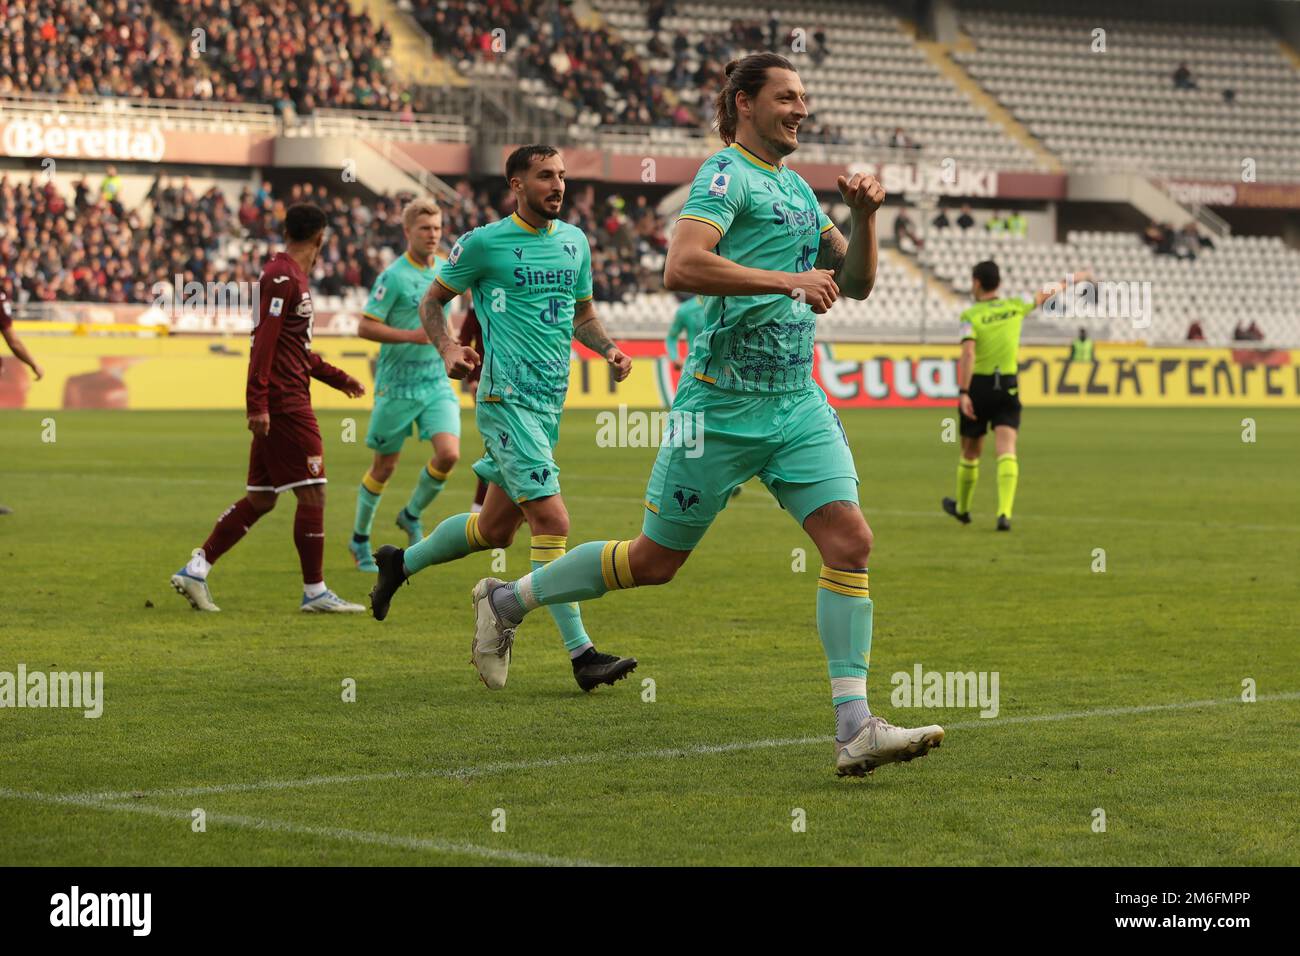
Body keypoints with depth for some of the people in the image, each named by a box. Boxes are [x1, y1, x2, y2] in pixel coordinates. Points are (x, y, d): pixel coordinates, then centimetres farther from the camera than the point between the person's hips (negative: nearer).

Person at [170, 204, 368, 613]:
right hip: (285, 404, -10)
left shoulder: (288, 276, 20)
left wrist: (337, 378, 30)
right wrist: (257, 404, -24)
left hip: (276, 408, 10)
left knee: (260, 498, 10)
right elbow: (264, 342, -20)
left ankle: (195, 569, 9)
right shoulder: (283, 277, -12)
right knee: (312, 492, -5)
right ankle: (314, 591, 0)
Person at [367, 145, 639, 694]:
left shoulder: (574, 241, 12)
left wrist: (607, 348, 5)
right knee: (552, 520, -16)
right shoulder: (484, 243, -5)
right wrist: (448, 349, -12)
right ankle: (581, 654, -15)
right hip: (506, 399, -7)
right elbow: (432, 301, 6)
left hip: (550, 402, 8)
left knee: (495, 528, 15)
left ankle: (401, 563, 39)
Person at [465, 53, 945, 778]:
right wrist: (787, 281, -23)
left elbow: (855, 282, 22)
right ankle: (507, 600, 25)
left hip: (798, 401, 7)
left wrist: (865, 216, 5)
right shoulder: (727, 174, -9)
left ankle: (856, 730, -13)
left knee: (850, 540, -10)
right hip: (724, 404, -7)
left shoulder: (797, 188, 17)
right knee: (656, 560, 3)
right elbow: (683, 267, -24)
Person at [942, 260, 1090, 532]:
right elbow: (1047, 294, 20)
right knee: (1006, 451, -8)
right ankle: (1004, 513, -26)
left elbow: (968, 354, -20)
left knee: (971, 453, 14)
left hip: (978, 387, -2)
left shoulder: (971, 316, -8)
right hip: (1008, 387, 2)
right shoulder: (1015, 307, 4)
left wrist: (963, 393, -23)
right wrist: (1074, 279, 38)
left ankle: (962, 508, 33)